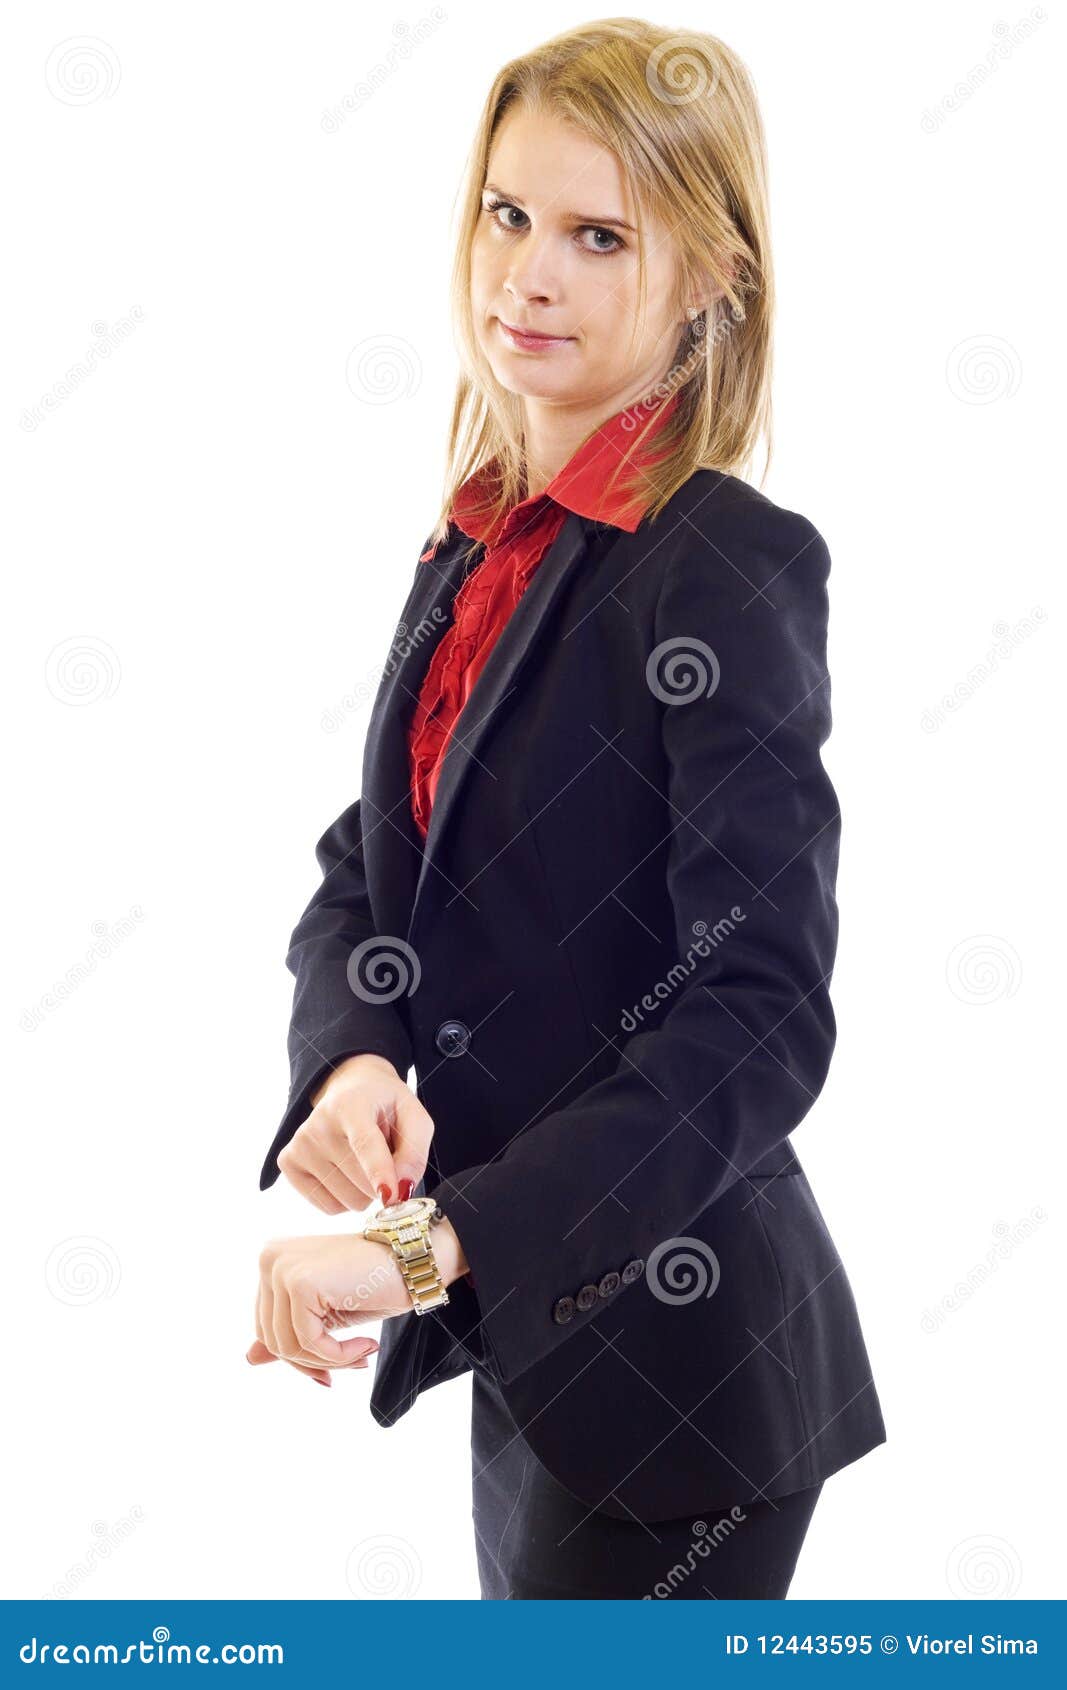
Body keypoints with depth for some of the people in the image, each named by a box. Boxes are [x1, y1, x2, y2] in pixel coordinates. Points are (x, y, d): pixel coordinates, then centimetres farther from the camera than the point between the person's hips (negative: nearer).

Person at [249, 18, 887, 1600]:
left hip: (675, 1362, -7)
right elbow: (367, 864, 8)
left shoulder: (729, 567, -17)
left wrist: (432, 1245, -29)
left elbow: (758, 1020, -23)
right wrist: (351, 1060, -14)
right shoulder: (483, 545, 6)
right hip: (534, 1334, 7)